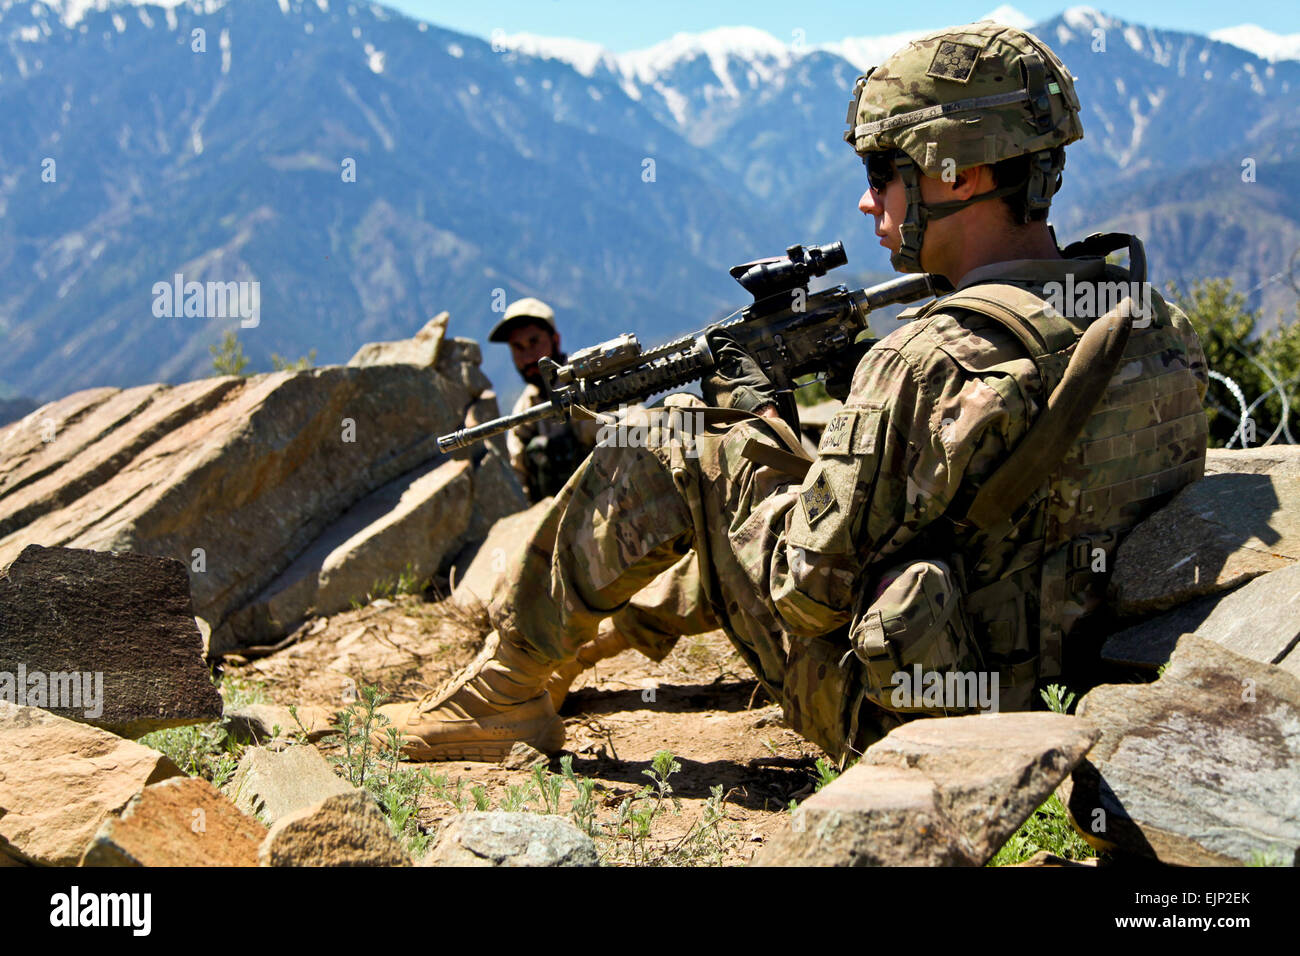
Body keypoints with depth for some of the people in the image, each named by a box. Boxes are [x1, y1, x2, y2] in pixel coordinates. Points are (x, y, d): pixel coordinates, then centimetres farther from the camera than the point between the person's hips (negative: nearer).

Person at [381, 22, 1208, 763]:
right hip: (1059, 697, 8)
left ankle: (506, 691, 15)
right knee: (822, 447, 24)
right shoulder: (1163, 327, -2)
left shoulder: (937, 367, -27)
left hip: (897, 714, -8)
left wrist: (756, 427, -4)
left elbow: (811, 592, -22)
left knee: (672, 456, 0)